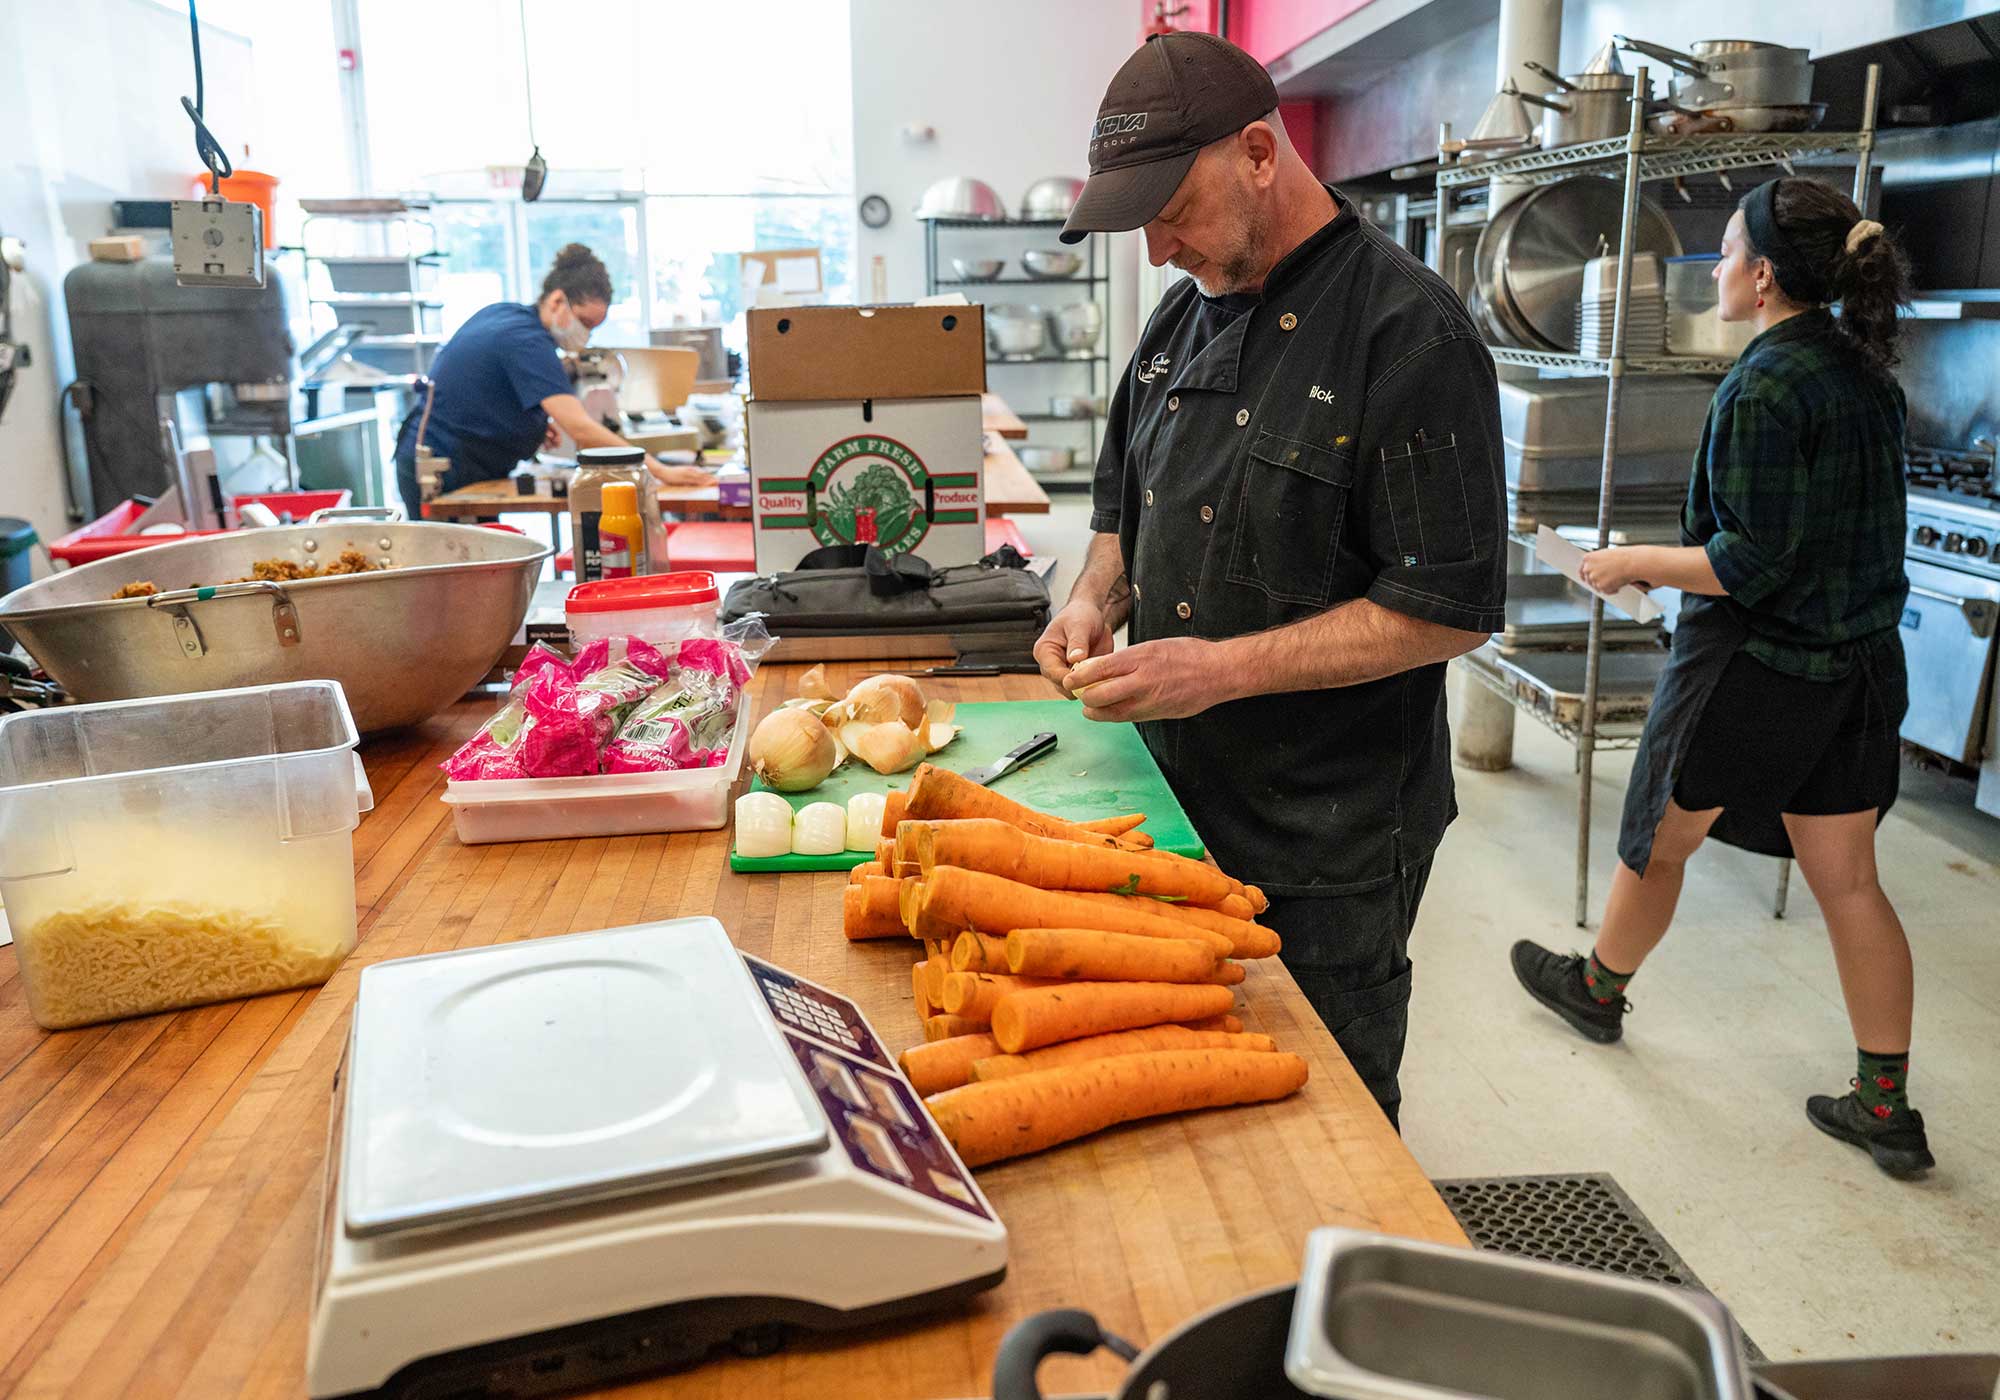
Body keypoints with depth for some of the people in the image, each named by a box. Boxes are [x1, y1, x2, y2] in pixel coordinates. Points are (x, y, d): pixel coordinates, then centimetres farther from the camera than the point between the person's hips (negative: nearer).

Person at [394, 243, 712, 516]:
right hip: (446, 475, -10)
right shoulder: (527, 342, -23)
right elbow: (580, 429, -33)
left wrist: (535, 424, 6)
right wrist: (661, 471, -35)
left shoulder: (503, 311, 6)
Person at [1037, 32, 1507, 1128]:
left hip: (1329, 846, -7)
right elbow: (1124, 503, 19)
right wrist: (1097, 600, -3)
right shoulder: (1187, 314, 7)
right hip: (1182, 796, 7)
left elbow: (1451, 608, -19)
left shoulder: (1407, 331, -17)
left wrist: (1225, 668, -23)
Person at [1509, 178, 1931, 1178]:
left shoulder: (1763, 387, -19)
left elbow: (1753, 564, -22)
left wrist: (1631, 563, -10)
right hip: (1861, 664, 8)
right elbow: (1853, 527, 15)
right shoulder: (1868, 372, 8)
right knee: (1847, 878, 11)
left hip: (1752, 664, -8)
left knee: (1659, 836, 14)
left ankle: (1599, 988, 37)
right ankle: (1886, 1108, 18)